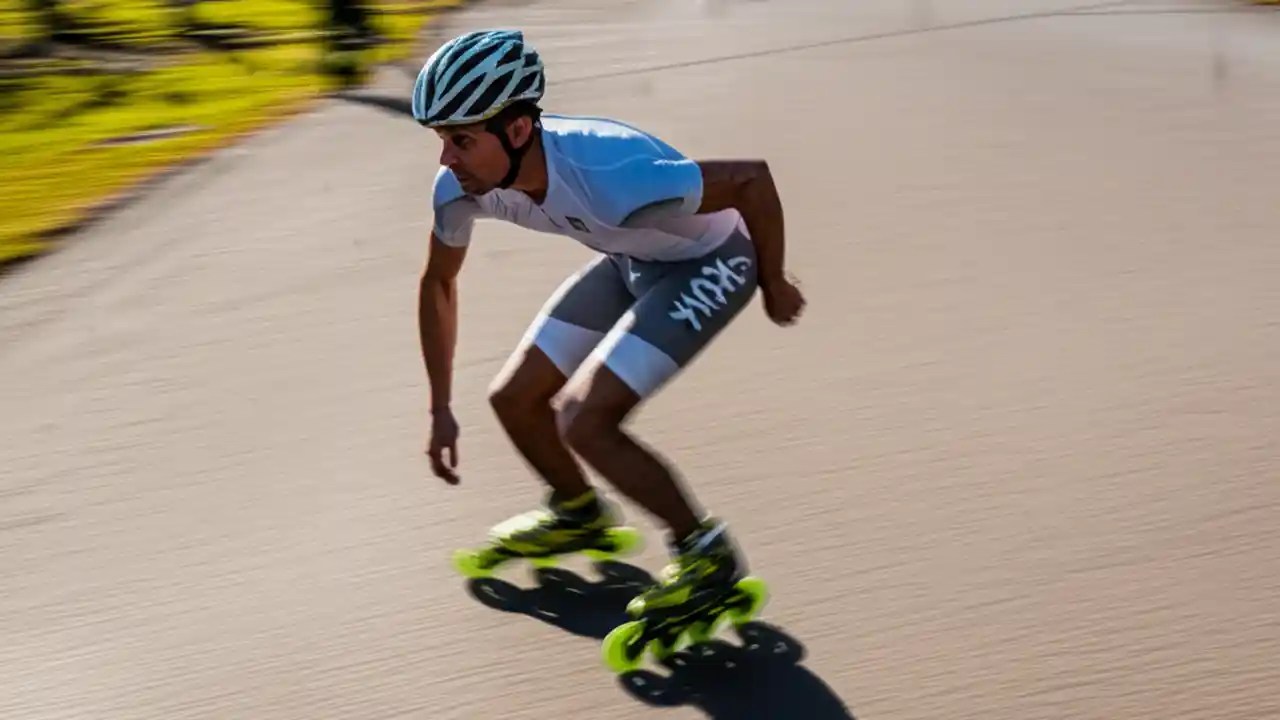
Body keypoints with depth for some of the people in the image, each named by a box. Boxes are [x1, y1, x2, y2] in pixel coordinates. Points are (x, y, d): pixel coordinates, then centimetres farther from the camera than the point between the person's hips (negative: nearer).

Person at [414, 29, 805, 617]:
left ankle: (707, 553, 1)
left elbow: (752, 177, -30)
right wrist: (441, 410, 3)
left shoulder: (610, 179, -41)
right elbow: (438, 283, 1)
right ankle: (579, 513, 35)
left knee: (584, 423, -18)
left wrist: (773, 284, -14)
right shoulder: (460, 187, -20)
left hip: (709, 264, -7)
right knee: (514, 399, 6)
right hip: (631, 261, 7)